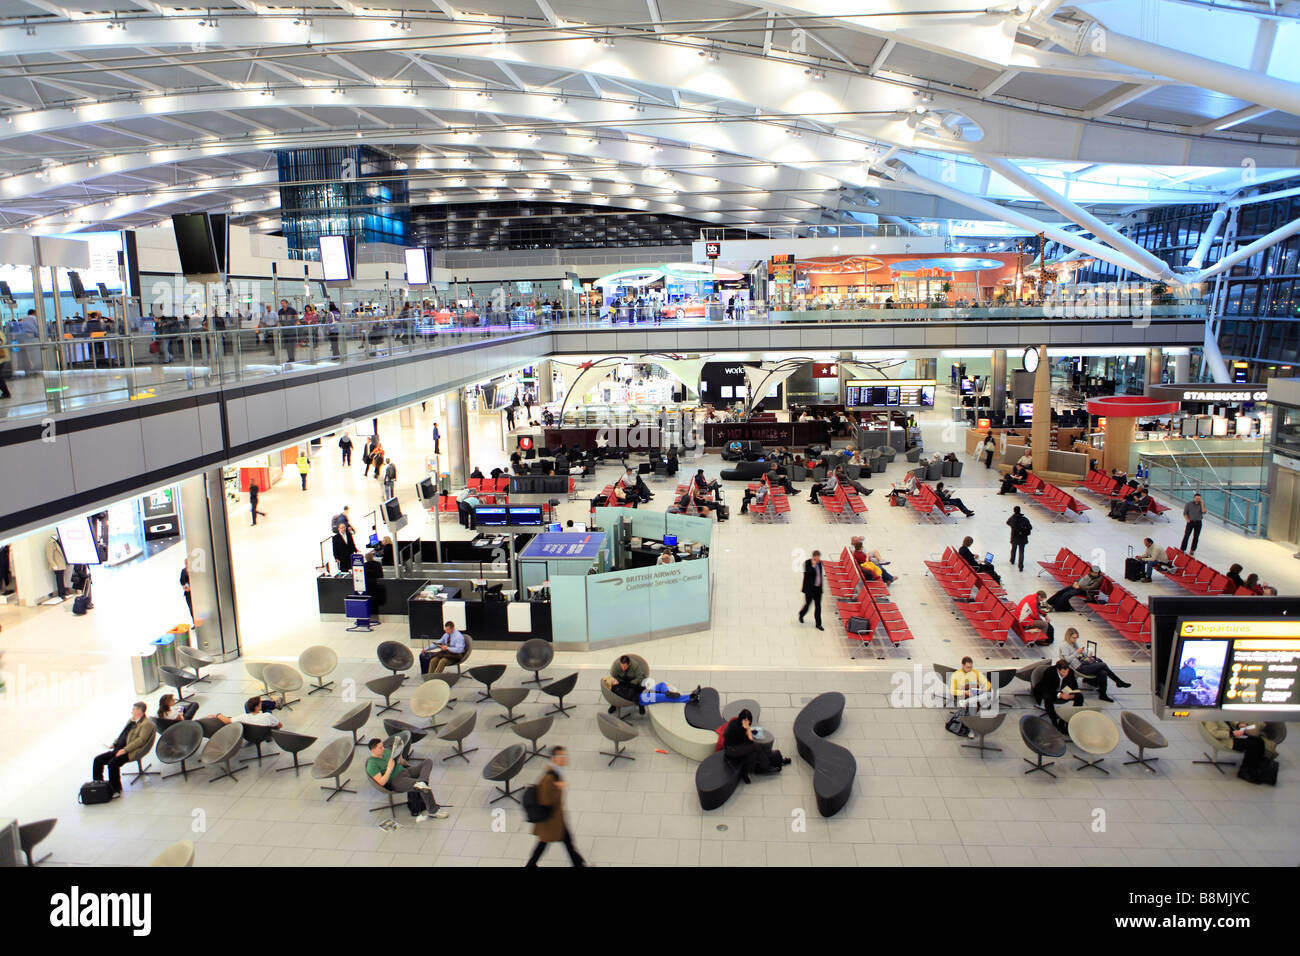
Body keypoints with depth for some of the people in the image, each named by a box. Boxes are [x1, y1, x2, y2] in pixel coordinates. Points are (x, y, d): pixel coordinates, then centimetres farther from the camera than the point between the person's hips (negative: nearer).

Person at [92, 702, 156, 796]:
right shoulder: (131, 721, 21)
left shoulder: (147, 724, -9)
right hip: (119, 749, 10)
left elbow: (141, 740, -18)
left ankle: (116, 790, -17)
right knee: (98, 760, 1)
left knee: (112, 763, -30)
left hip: (130, 752, -10)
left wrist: (124, 750, -23)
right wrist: (114, 744, 8)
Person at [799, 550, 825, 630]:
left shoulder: (820, 563, 3)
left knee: (818, 606, 6)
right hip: (809, 588, -5)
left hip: (818, 588, 5)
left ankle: (818, 624, 14)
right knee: (808, 604, 7)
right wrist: (813, 566, -28)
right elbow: (807, 574, -24)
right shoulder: (807, 563, -14)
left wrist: (822, 583, 14)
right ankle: (801, 615, 39)